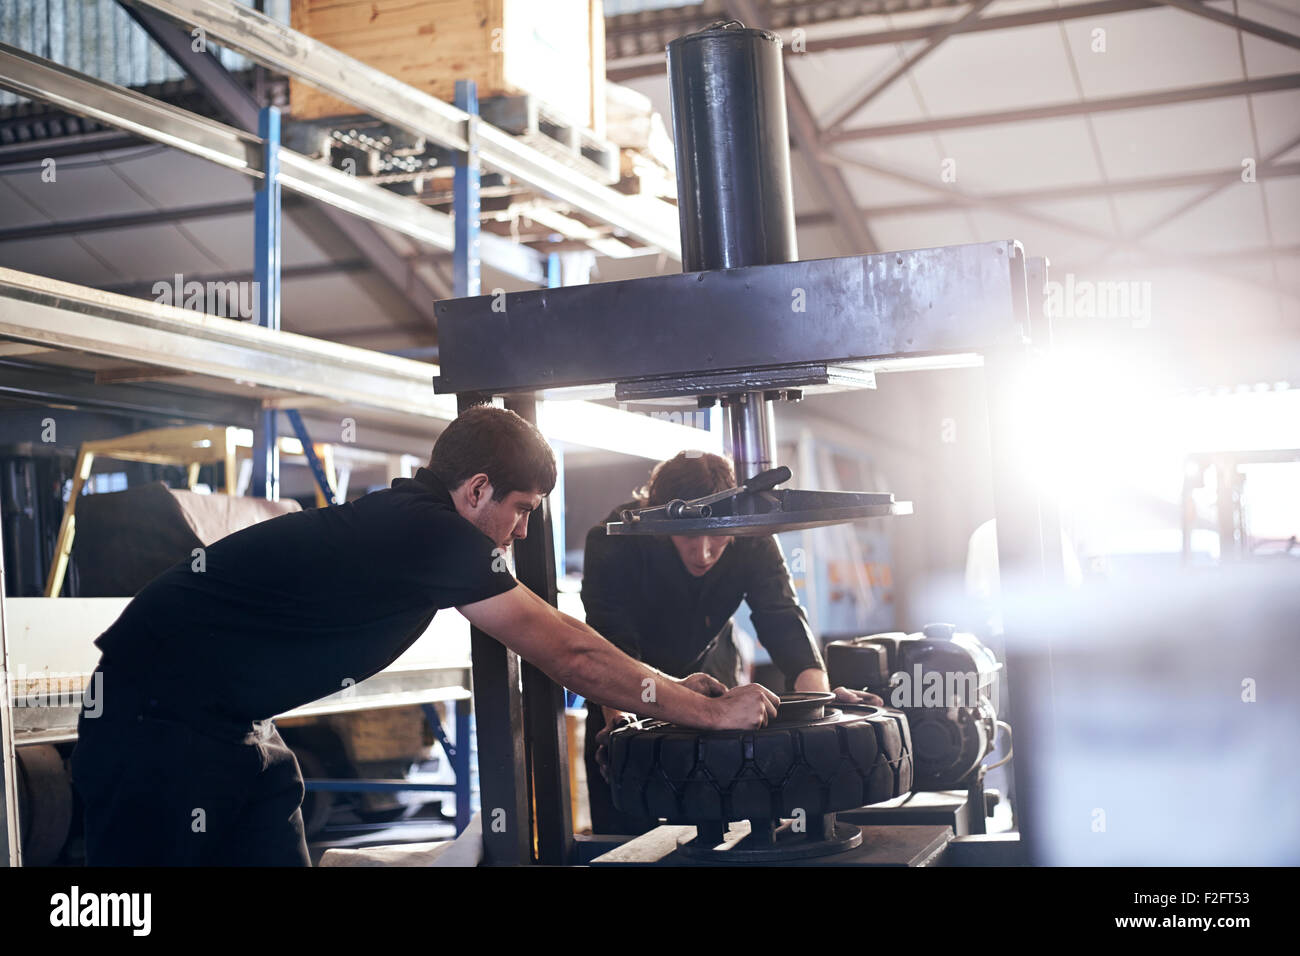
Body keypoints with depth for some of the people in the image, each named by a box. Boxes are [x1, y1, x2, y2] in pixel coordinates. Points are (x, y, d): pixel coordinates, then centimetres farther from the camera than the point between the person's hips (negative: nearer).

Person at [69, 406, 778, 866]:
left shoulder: (410, 524, 8)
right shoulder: (433, 535, -20)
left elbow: (553, 647, 16)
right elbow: (569, 653, -16)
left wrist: (675, 687, 15)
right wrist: (708, 711, -7)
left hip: (231, 724, 10)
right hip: (160, 716, -9)